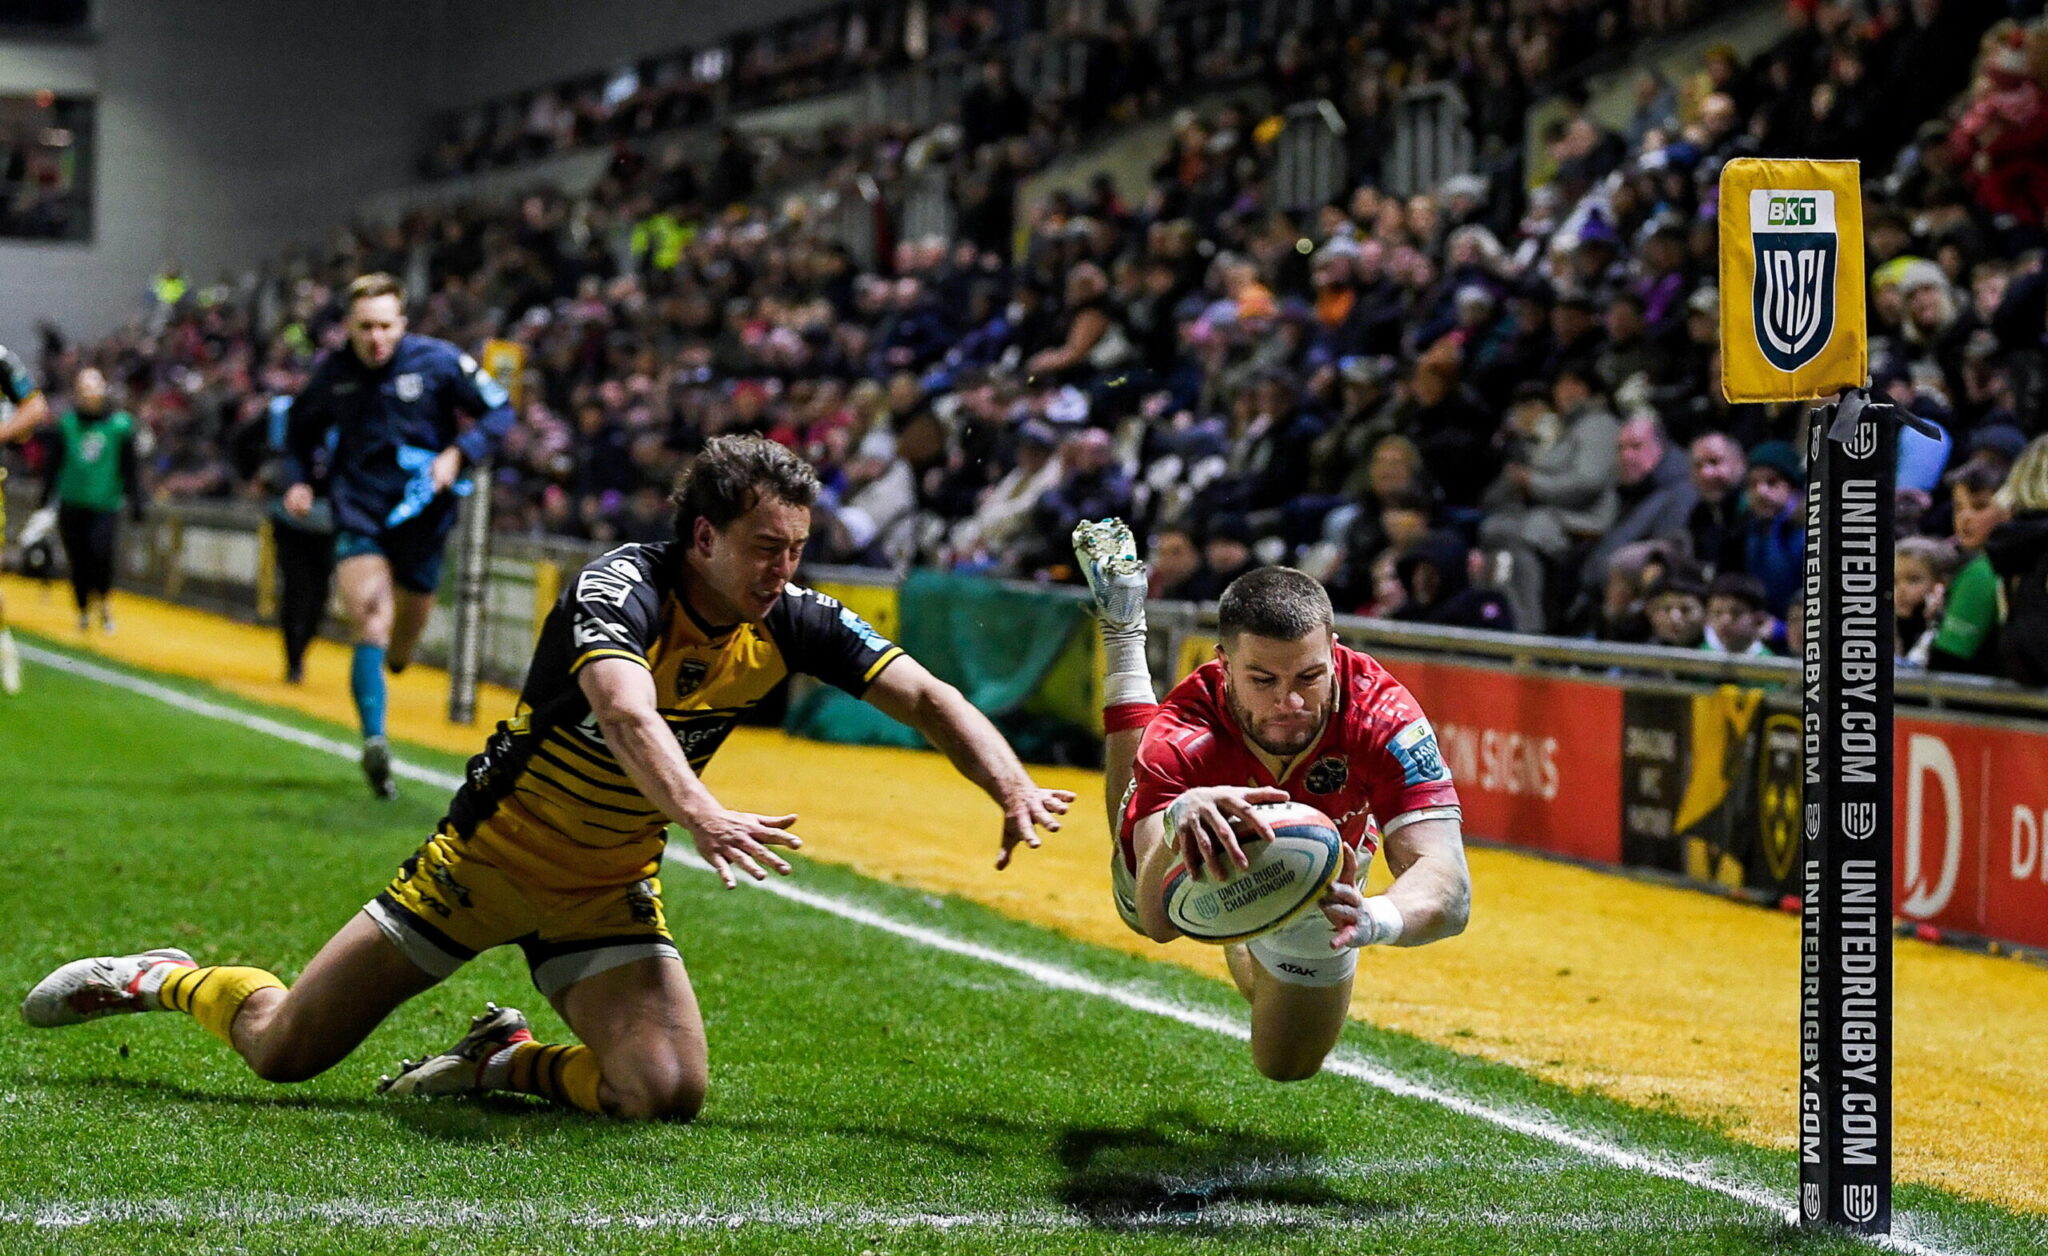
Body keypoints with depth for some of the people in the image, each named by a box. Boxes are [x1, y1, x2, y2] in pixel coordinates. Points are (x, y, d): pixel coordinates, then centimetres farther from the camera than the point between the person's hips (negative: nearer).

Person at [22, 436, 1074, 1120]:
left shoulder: (789, 625, -10)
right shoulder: (621, 587, -27)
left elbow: (926, 698, -6)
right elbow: (625, 712, -46)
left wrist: (1013, 790, -24)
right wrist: (700, 814, -64)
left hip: (605, 892, 4)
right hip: (487, 859, -4)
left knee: (666, 1092, -19)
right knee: (283, 1049, 0)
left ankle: (503, 1060, 11)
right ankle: (164, 980, 33)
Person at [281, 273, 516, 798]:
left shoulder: (439, 361, -7)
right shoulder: (332, 373, 0)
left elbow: (500, 411, 0)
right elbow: (300, 430, 18)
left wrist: (459, 454, -15)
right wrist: (298, 481, 0)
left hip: (422, 514, 1)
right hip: (358, 514, 0)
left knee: (402, 645, 12)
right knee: (372, 625, -20)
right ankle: (374, 741, -26)